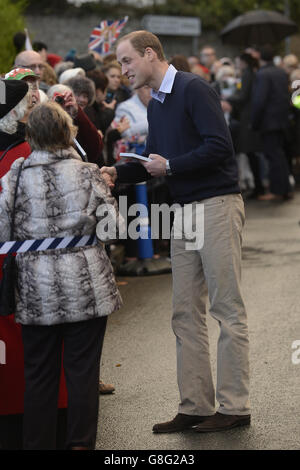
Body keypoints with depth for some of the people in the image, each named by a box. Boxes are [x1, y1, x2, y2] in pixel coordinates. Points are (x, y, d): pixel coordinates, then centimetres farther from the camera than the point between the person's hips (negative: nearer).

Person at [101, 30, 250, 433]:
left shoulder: (193, 89, -11)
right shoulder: (155, 105, 15)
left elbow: (219, 146, -19)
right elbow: (154, 162, 20)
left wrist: (169, 165, -12)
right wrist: (117, 172, 3)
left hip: (216, 205, -9)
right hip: (185, 211, 9)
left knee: (227, 308, -3)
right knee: (186, 314, 8)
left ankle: (235, 407, 1)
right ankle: (195, 407, 12)